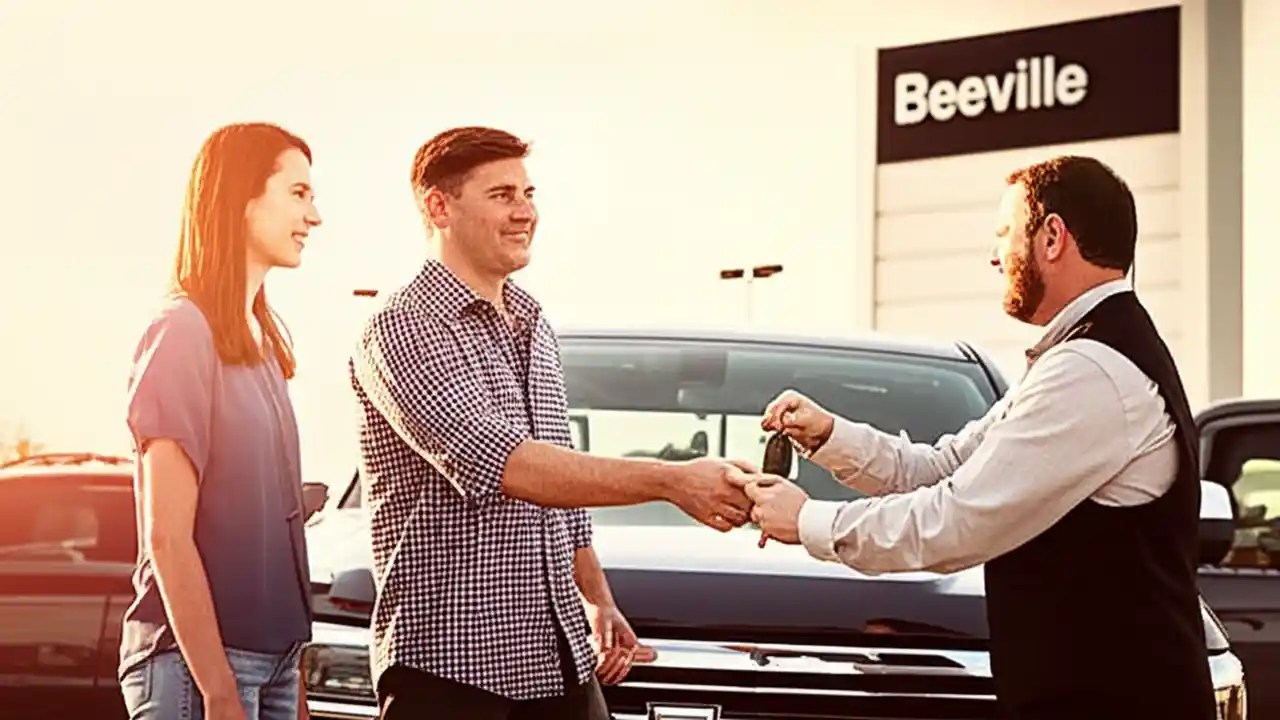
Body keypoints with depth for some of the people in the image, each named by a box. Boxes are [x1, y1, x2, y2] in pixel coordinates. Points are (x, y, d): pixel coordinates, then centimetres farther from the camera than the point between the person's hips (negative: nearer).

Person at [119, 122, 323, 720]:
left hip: (271, 652, 7)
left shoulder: (259, 338, 13)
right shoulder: (183, 331, -11)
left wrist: (292, 667, 9)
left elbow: (272, 512, 12)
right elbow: (167, 537, -15)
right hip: (196, 659, -7)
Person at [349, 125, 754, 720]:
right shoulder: (406, 328, -12)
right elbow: (497, 464, -25)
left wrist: (596, 598, 16)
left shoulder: (534, 328, 16)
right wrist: (671, 481, -28)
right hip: (449, 665, -7)